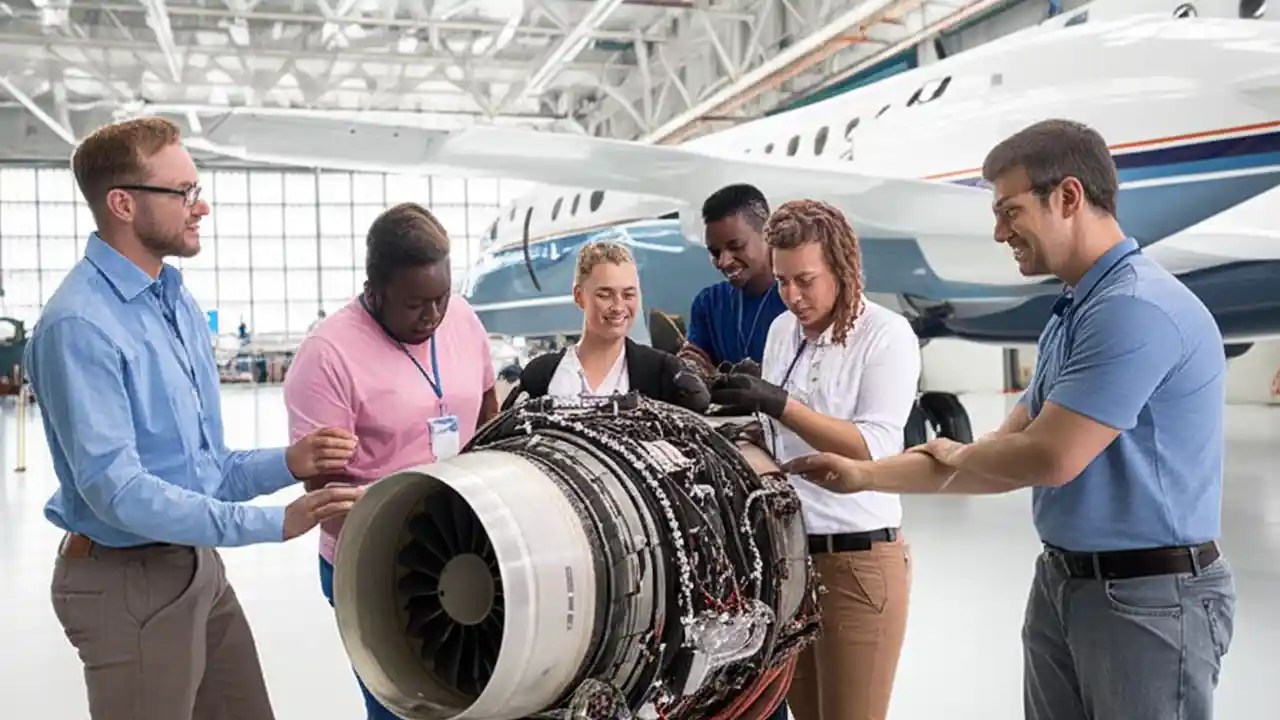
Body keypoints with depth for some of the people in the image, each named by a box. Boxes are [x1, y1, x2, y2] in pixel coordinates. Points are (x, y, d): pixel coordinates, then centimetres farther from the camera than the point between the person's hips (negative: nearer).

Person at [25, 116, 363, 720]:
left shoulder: (180, 304, 8)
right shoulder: (79, 324, -19)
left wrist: (287, 464, -9)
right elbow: (115, 489, -26)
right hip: (126, 583, -8)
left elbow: (201, 469, 9)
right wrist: (274, 522, -28)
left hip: (201, 567, 8)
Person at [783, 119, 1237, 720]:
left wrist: (956, 456, -2)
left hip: (1149, 596, -9)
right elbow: (1006, 460, 12)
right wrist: (864, 477, 7)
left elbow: (1048, 459, -24)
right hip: (1060, 581, 9)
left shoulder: (1137, 308, -21)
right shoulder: (1072, 314, 11)